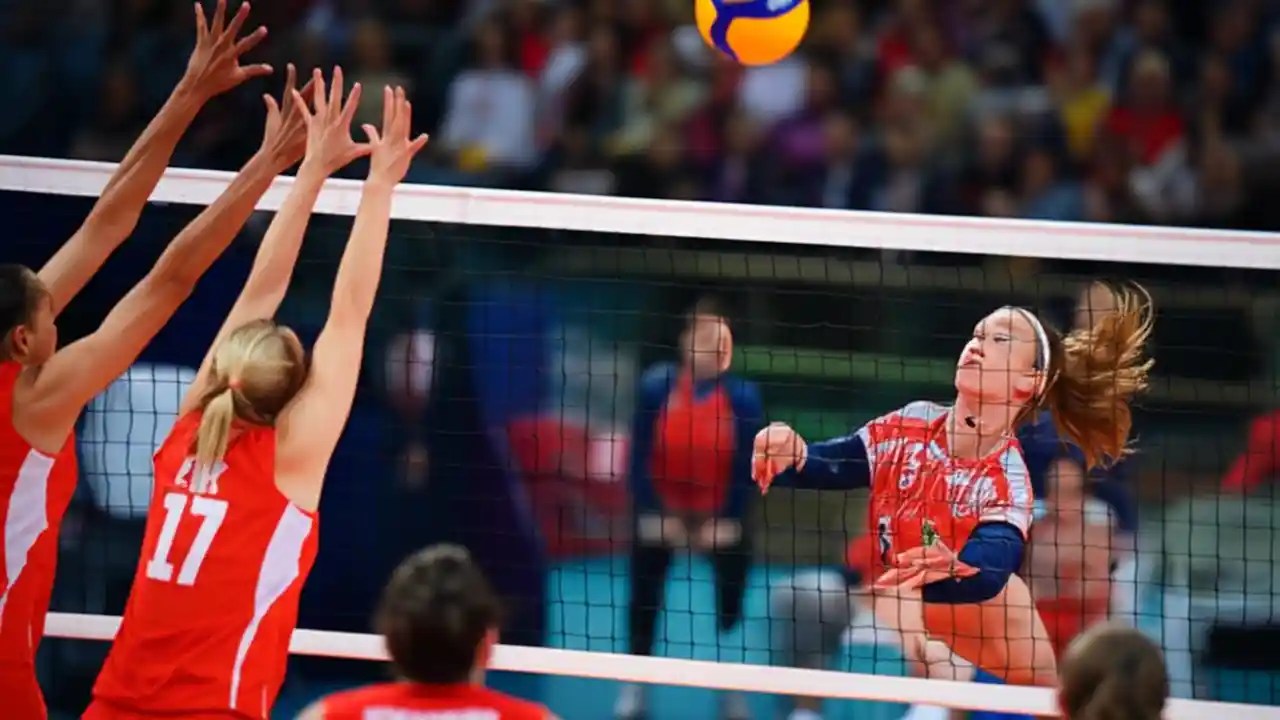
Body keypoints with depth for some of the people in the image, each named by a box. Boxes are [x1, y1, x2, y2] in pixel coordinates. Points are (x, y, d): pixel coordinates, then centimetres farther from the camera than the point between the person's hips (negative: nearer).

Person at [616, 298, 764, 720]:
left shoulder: (742, 396, -17)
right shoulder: (657, 386, -17)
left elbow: (747, 465, -11)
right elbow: (640, 455, -11)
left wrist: (727, 521, -13)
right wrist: (653, 512, -14)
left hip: (721, 515, 0)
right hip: (661, 510, 1)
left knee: (731, 602, 0)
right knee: (644, 598, 6)